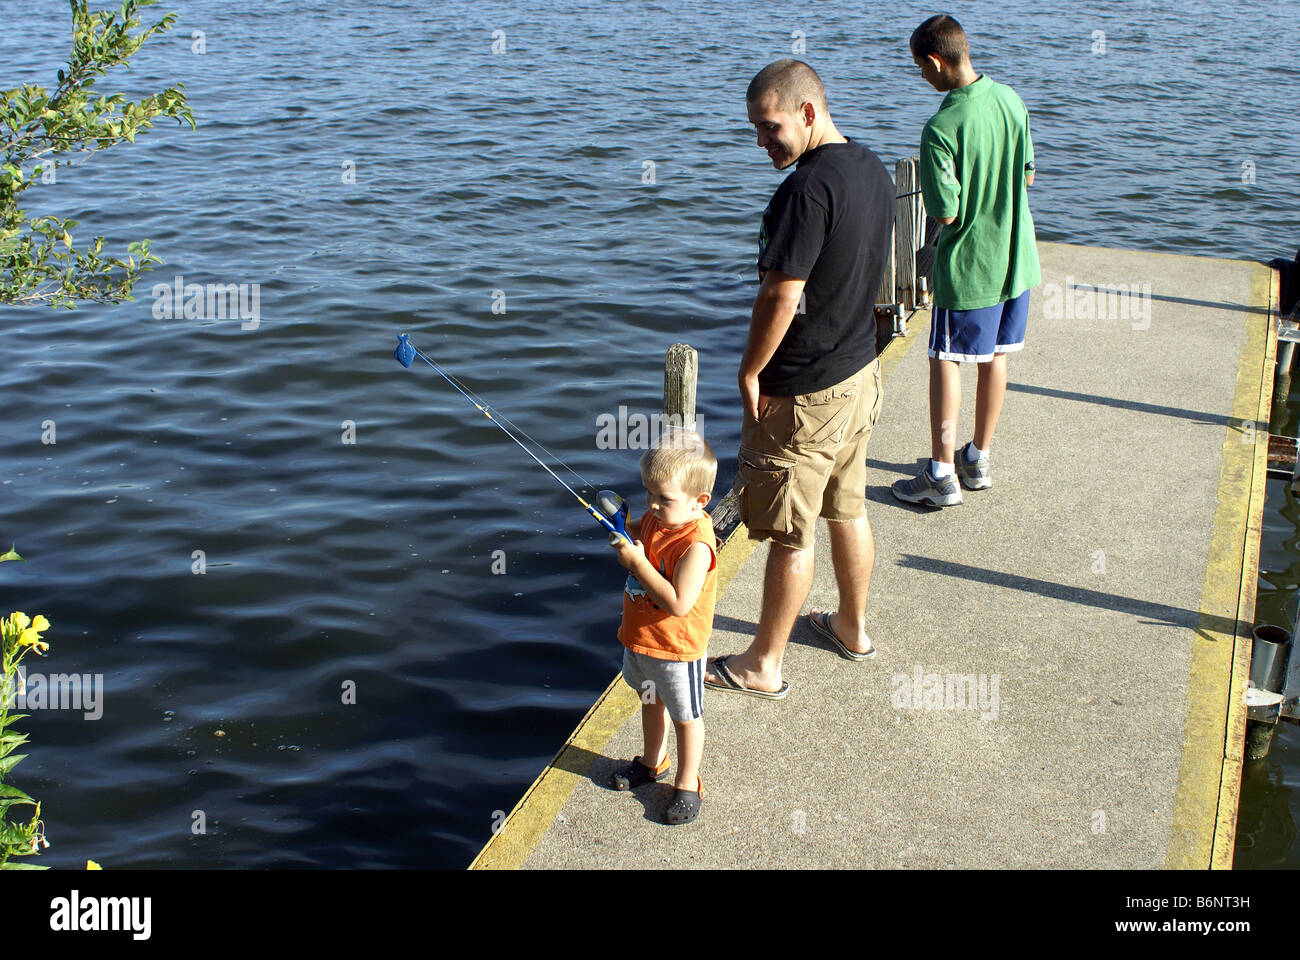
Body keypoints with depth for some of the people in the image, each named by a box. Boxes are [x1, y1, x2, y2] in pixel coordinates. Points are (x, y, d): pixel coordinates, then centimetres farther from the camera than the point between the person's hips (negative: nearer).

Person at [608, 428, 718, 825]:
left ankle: (687, 784, 32)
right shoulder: (656, 519, -7)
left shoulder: (695, 544, -32)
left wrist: (638, 562, -33)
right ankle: (652, 761, 52)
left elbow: (678, 603, -36)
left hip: (675, 648, -9)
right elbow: (639, 534, 16)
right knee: (650, 700, 29)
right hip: (639, 636, 9)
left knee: (685, 717, 13)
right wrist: (620, 522, -7)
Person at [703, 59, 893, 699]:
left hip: (802, 393, -9)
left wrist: (750, 371, -13)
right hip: (861, 370, 9)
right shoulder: (875, 172, 4)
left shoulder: (808, 188, -25)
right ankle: (852, 627, 39)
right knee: (848, 509, 22)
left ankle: (763, 666, 17)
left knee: (790, 535, 3)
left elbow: (781, 295, -25)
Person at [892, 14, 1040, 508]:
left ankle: (942, 475, 5)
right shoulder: (1011, 101, 0)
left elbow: (946, 213, -21)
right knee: (996, 357, 16)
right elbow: (1027, 175, 11)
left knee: (945, 361, 4)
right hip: (1017, 257, 7)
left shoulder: (941, 128, -22)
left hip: (967, 263, -7)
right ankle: (978, 460, 28)